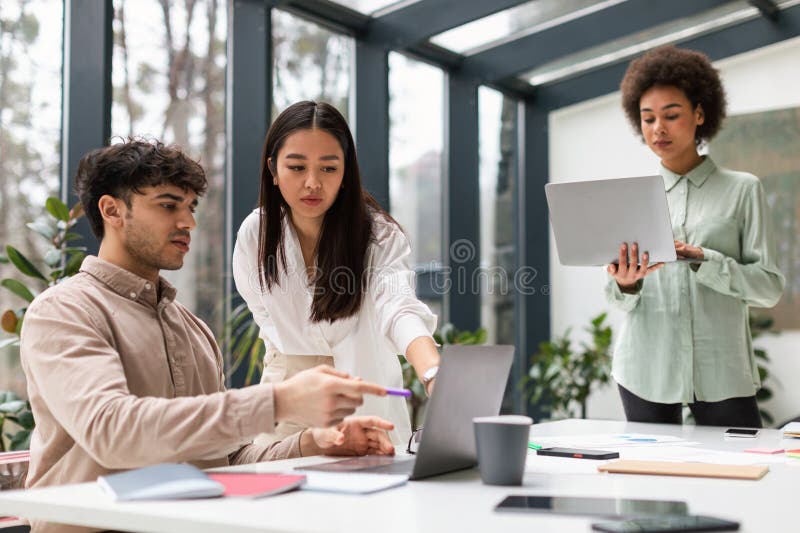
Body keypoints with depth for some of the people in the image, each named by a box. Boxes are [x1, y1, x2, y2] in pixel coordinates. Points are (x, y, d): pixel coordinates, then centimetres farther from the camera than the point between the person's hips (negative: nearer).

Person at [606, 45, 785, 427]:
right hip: (646, 369, 2)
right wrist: (625, 285, -14)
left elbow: (769, 287, -3)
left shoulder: (742, 190, 4)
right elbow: (621, 302, 9)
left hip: (722, 370, -2)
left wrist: (701, 260, -17)